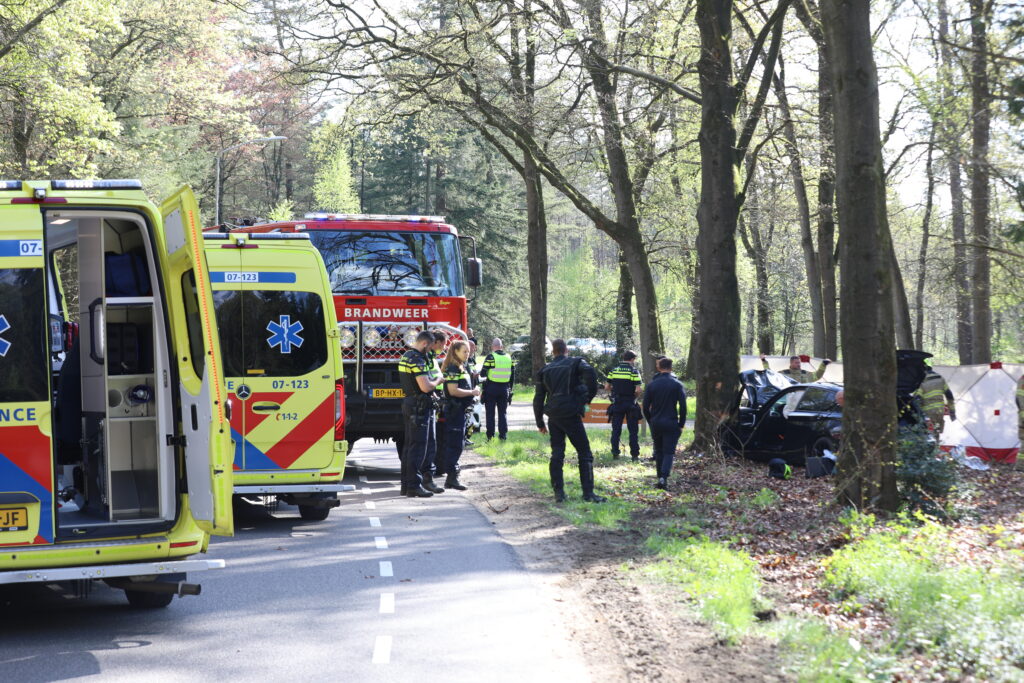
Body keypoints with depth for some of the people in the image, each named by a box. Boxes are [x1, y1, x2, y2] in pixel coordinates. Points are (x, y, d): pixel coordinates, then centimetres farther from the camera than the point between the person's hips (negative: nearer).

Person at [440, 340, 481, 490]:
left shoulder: (463, 368, 17)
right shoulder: (452, 369, -14)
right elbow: (453, 391, -21)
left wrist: (473, 391, 10)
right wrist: (472, 392, -14)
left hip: (461, 409, 10)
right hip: (454, 409, -10)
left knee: (455, 444, 12)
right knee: (454, 444, -9)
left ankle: (451, 477, 17)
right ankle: (452, 477, -8)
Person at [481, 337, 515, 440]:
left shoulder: (490, 357, -10)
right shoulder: (509, 358, 6)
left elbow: (482, 374, -10)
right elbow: (513, 376, 11)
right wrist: (510, 388, 20)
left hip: (491, 388, -4)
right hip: (505, 388, 4)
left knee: (490, 413, 4)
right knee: (503, 413, 11)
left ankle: (490, 435, 4)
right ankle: (503, 435, 7)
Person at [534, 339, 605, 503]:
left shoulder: (545, 370, 14)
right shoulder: (576, 363, 1)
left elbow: (538, 398, 13)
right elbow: (590, 373, -21)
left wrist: (540, 422, 20)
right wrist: (589, 396, -8)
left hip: (553, 417, 4)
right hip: (571, 415, -4)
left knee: (557, 454, 9)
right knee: (584, 453, 1)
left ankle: (558, 492, 6)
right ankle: (588, 493, -4)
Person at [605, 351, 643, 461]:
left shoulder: (613, 370, 3)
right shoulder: (633, 371, -8)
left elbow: (608, 387, 4)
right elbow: (638, 390, -15)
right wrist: (635, 397, 4)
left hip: (616, 404, 3)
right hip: (630, 404, -3)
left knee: (616, 430, 10)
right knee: (633, 430, 5)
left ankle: (615, 453, 6)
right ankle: (635, 455, 4)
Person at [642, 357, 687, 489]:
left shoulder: (652, 384, 3)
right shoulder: (677, 384, -4)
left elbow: (645, 406, 3)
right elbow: (683, 406, -7)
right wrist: (681, 424, 1)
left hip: (656, 424, 2)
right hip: (671, 424, -2)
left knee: (659, 452, 15)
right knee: (669, 452, -2)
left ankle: (660, 477, 16)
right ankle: (664, 477, -20)